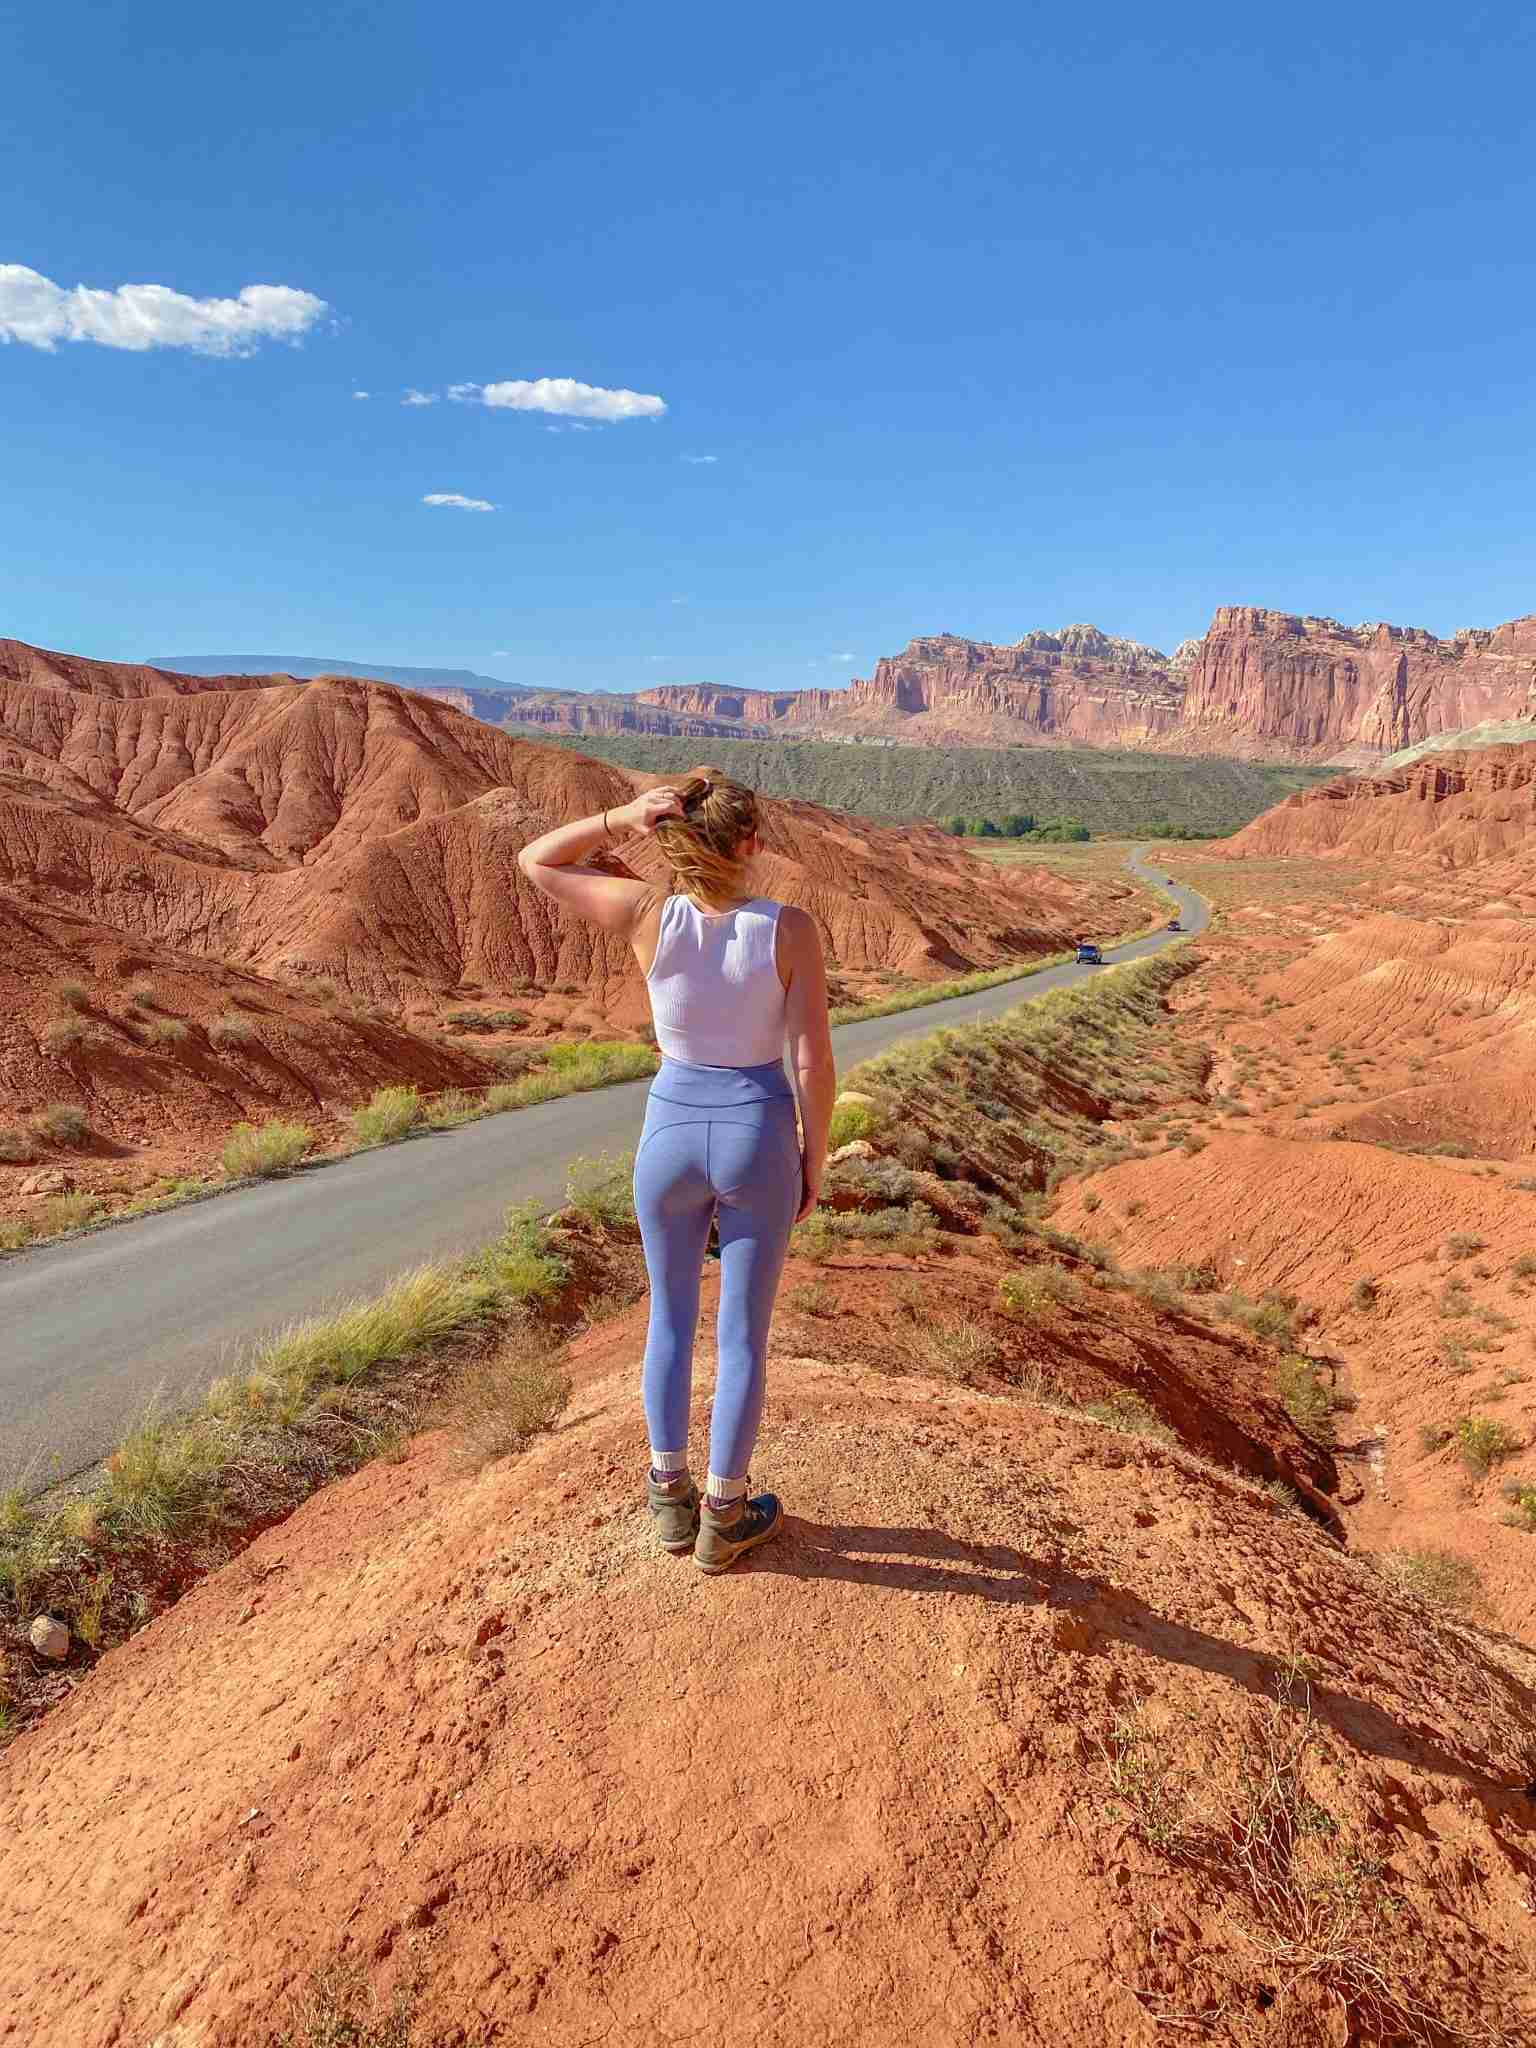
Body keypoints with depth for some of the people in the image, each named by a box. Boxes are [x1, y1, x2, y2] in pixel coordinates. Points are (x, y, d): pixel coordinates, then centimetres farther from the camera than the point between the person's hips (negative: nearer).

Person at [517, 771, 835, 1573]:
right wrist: (814, 1158, 1)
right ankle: (721, 1520, 27)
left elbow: (534, 863, 1)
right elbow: (815, 1061, -14)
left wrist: (621, 817, -12)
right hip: (758, 1139, -1)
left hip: (671, 1134, 2)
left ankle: (671, 1499, 34)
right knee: (743, 1333, 13)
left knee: (671, 1317, 22)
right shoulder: (791, 929, -16)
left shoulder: (651, 915, -13)